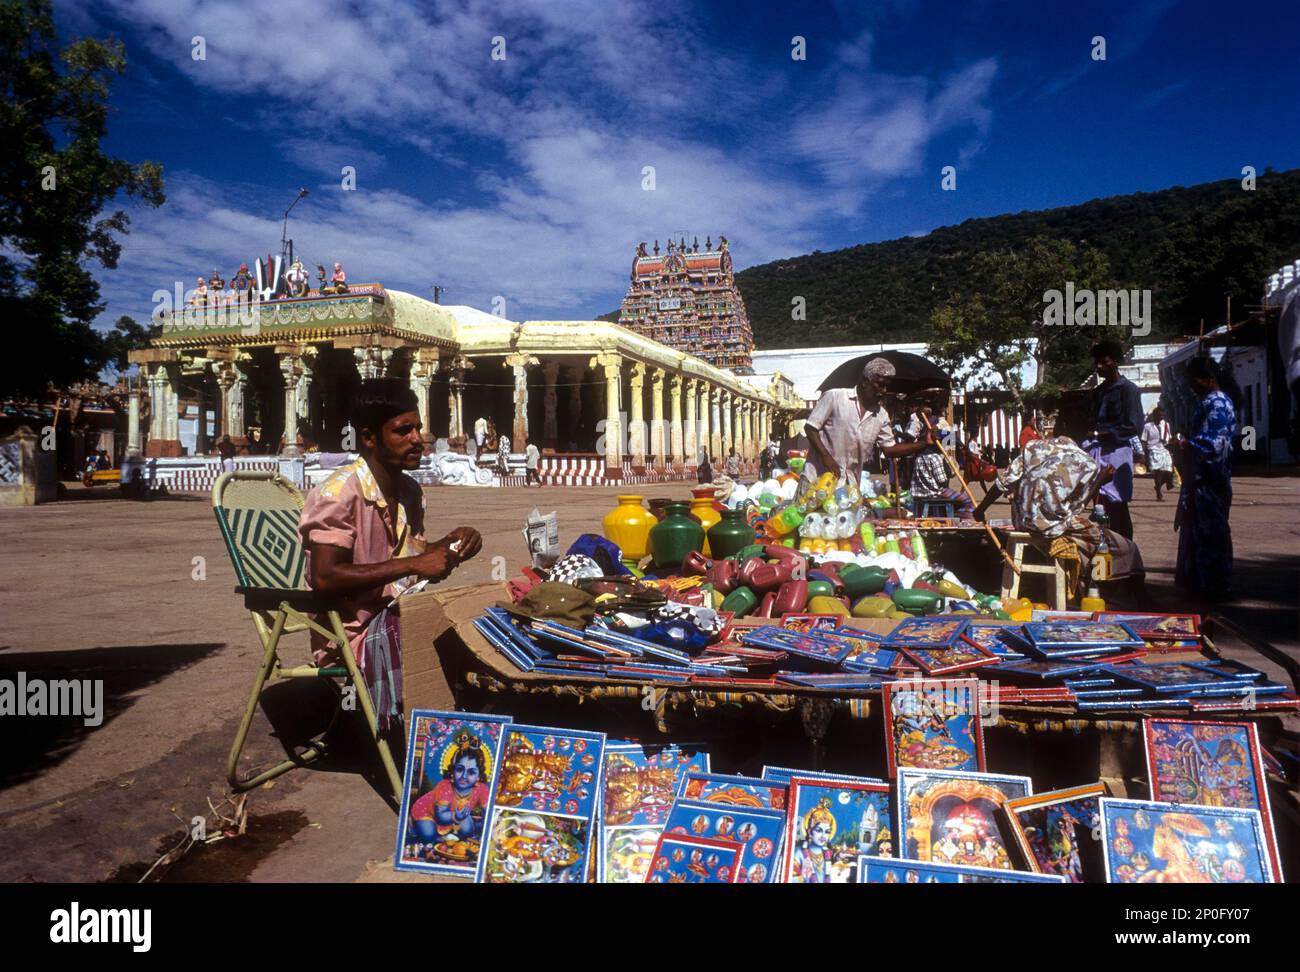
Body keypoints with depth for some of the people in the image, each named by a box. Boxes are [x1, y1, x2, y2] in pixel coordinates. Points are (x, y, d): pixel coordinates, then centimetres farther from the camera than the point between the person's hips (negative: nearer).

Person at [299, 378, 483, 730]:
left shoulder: (408, 490, 9)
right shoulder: (338, 492, -17)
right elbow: (324, 578, -26)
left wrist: (449, 545, -4)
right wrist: (413, 565, -27)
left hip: (397, 617, 8)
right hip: (351, 631, -8)